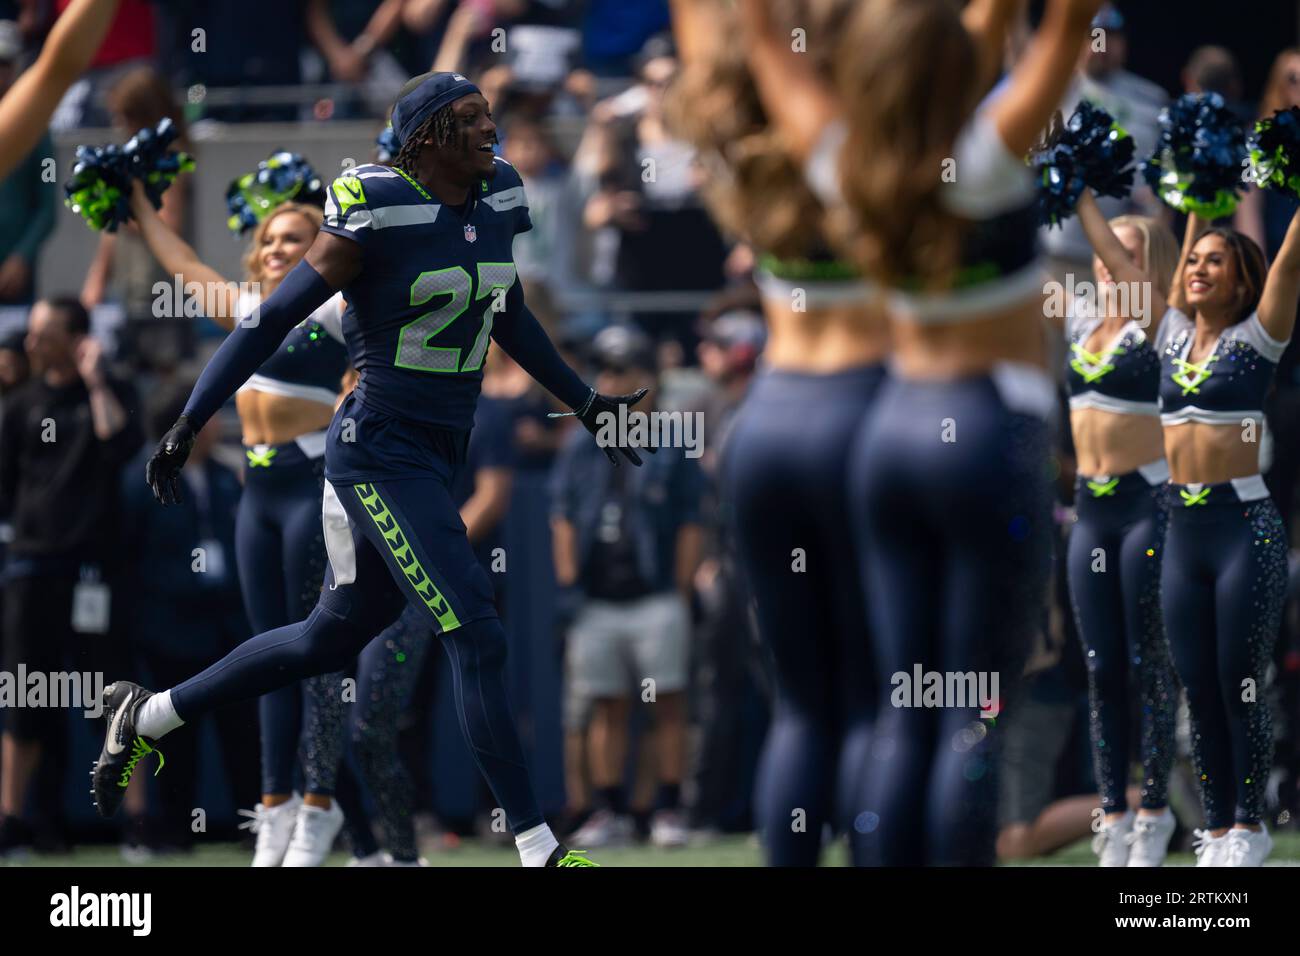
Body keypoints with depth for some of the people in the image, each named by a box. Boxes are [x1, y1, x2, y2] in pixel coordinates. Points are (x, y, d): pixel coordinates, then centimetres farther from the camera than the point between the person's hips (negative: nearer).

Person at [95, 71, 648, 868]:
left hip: (439, 456, 9)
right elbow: (276, 317, -11)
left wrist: (584, 400, 25)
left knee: (333, 638, 19)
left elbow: (508, 316, 22)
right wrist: (189, 425, -10)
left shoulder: (497, 198, 4)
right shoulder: (376, 212, -17)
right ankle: (537, 847, -8)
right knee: (478, 637, -13)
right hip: (379, 454, -9)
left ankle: (149, 718, 36)